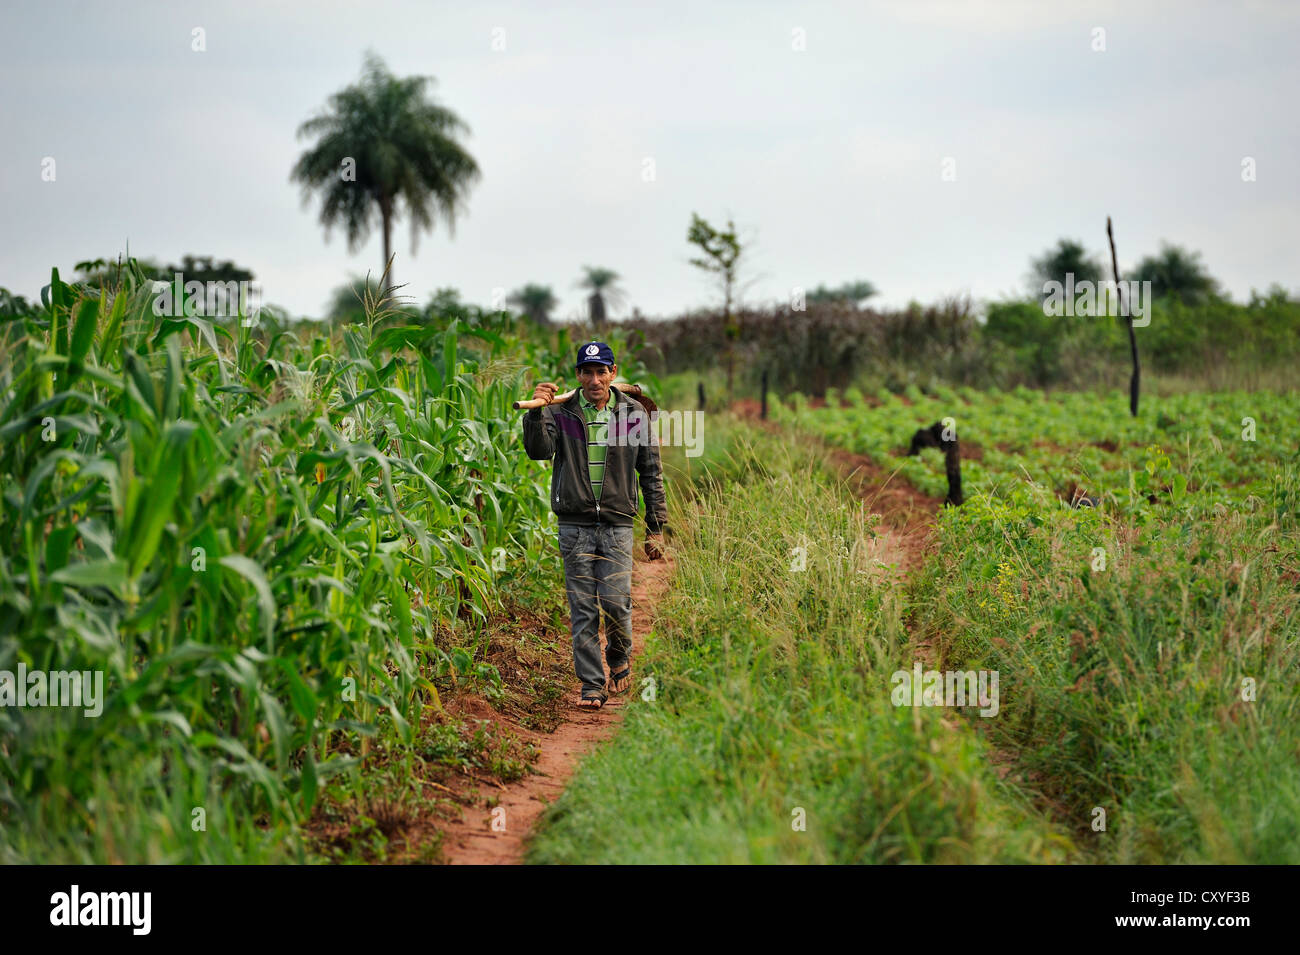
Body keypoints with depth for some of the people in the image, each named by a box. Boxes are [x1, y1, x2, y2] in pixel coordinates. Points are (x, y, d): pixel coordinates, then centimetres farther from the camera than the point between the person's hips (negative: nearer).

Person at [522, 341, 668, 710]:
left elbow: (651, 474, 10)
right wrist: (537, 413, -30)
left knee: (615, 602, -9)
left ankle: (620, 658, 20)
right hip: (575, 525, 0)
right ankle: (592, 685, 9)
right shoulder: (561, 412, 3)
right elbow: (539, 450, -13)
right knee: (583, 610, 1)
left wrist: (656, 529, 8)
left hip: (617, 525, 0)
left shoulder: (634, 415, 5)